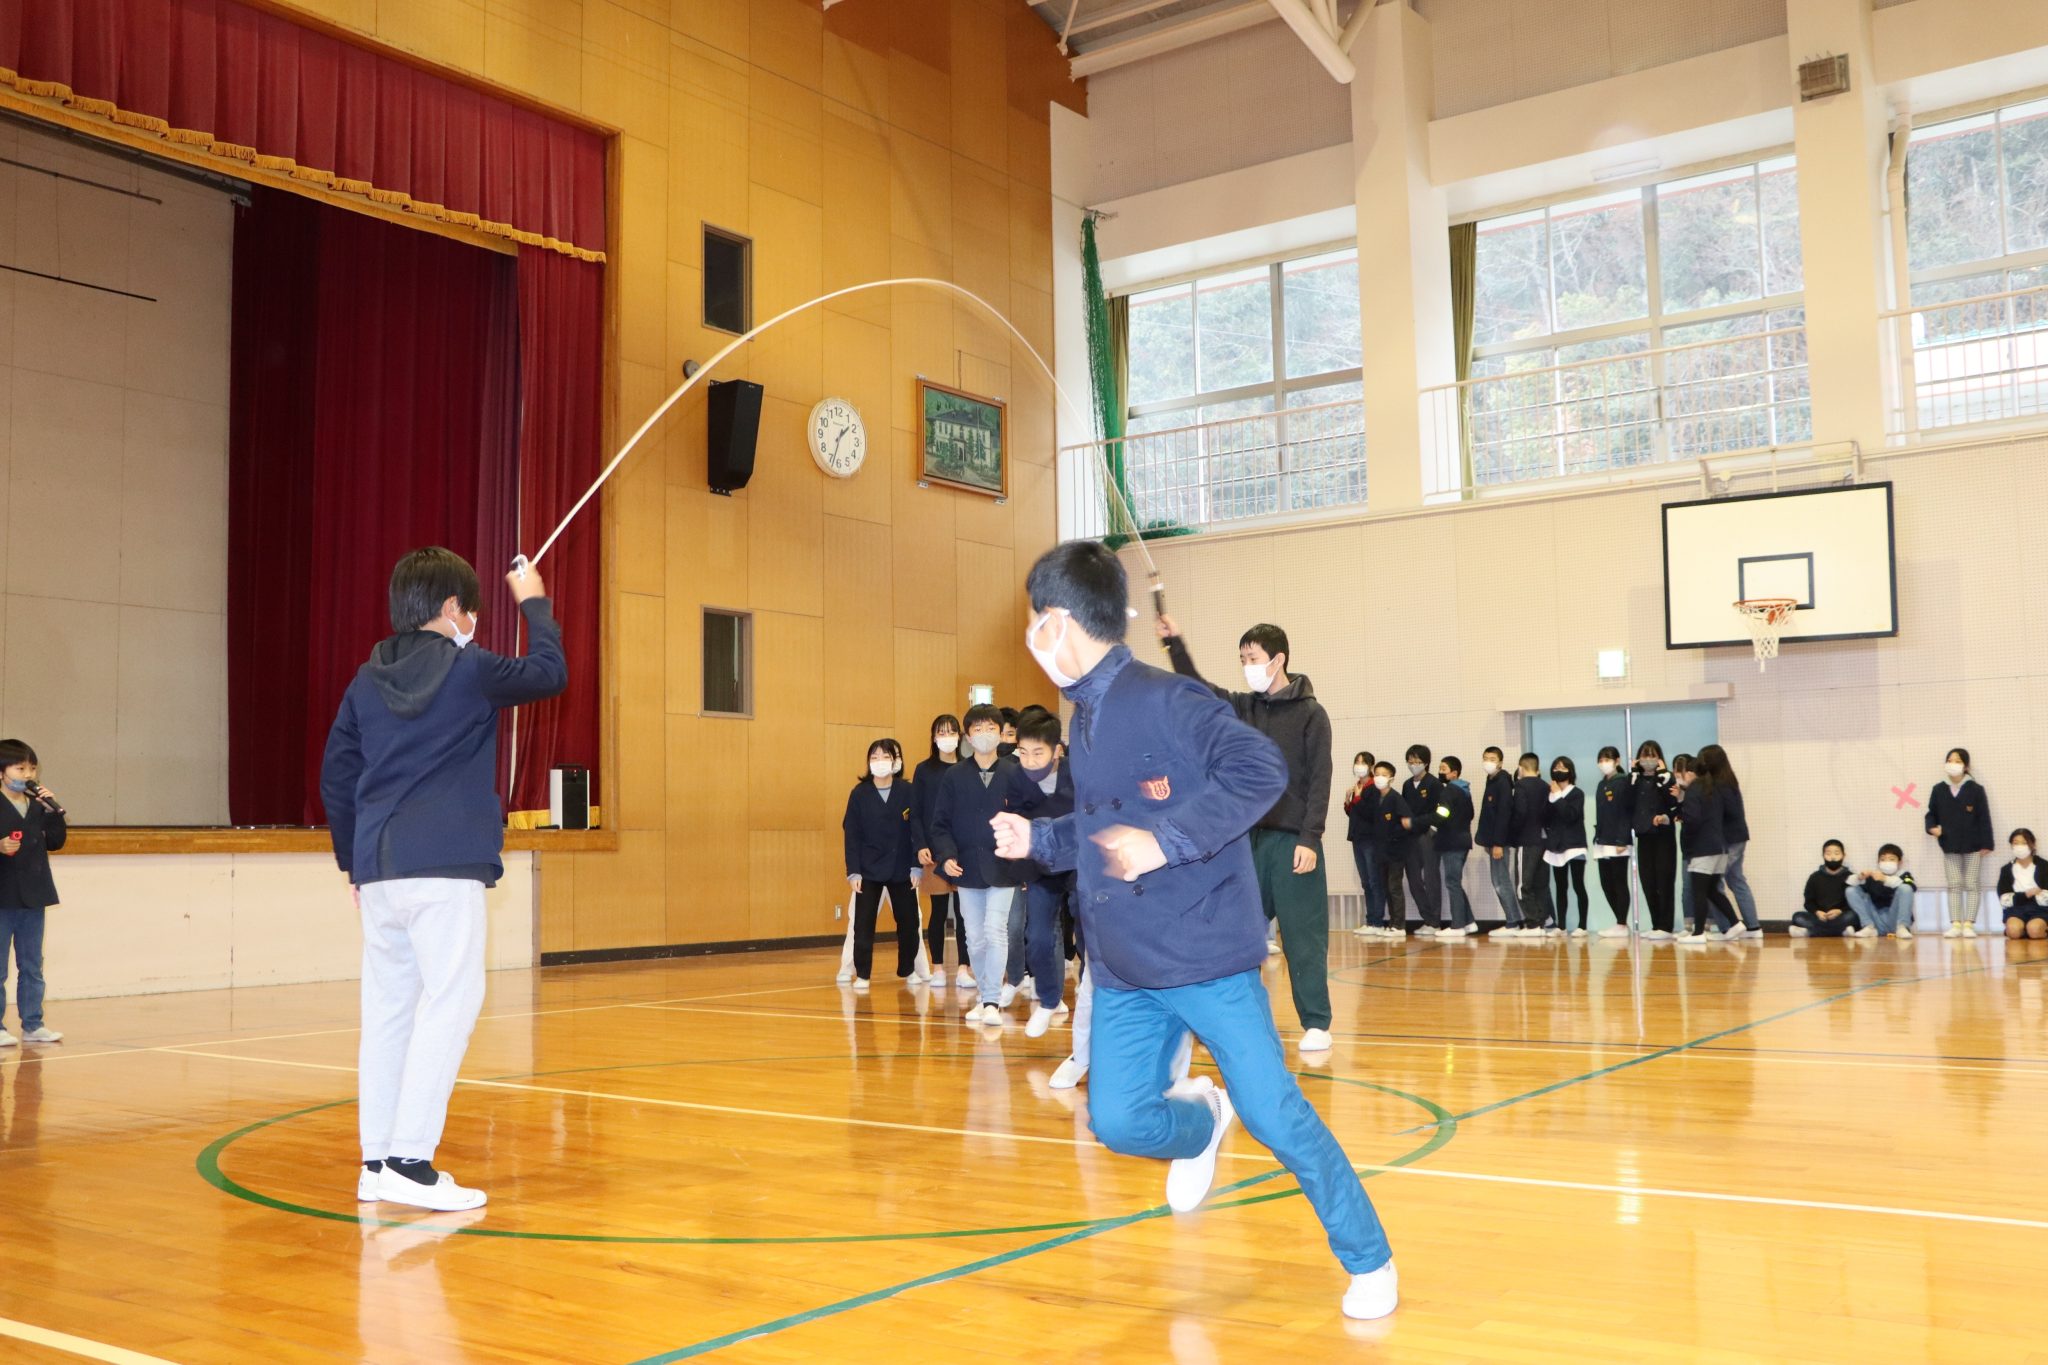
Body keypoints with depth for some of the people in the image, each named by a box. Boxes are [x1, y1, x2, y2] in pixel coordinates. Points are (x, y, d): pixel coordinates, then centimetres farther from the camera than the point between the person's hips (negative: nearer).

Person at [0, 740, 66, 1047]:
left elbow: (56, 843, 4)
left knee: (32, 967, 12)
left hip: (33, 898, 6)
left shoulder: (38, 806, 8)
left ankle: (33, 1024, 19)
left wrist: (54, 809, -6)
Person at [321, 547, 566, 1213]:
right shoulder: (469, 668, -4)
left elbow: (336, 775, 15)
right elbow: (549, 674, 9)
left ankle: (377, 1161, 15)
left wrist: (354, 860, 22)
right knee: (449, 1002, -6)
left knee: (388, 1008, 11)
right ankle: (410, 1162, -11)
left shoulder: (368, 680, 13)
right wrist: (535, 603, 22)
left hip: (378, 869, 7)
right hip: (443, 866, -7)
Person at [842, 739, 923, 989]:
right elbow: (851, 834, -3)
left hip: (901, 870, 1)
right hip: (868, 870, -1)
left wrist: (917, 867, -4)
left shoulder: (907, 792, -3)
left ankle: (908, 969, 27)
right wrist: (853, 871, -7)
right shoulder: (859, 793, -3)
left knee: (909, 922, 9)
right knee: (863, 924, -1)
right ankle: (862, 974, 8)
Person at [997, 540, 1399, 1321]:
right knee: (1117, 1121, 0)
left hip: (1205, 956, -7)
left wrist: (1166, 842, -29)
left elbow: (1260, 771, -25)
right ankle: (1198, 1122, 34)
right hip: (1122, 971, 7)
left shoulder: (1161, 700, -15)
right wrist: (1036, 840, 18)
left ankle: (1369, 1262, 15)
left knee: (1271, 1112, -4)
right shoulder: (1084, 722, 12)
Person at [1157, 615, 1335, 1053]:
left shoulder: (1310, 713, -4)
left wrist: (1310, 840, -15)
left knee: (1303, 938, -1)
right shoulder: (1243, 707, 10)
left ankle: (1316, 1024, 8)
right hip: (1249, 838, 5)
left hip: (1293, 840, -5)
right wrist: (1174, 643, -9)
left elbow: (1319, 782, -8)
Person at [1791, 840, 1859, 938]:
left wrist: (1840, 911, -17)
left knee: (1851, 916, -34)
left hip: (1840, 917, -1)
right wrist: (1817, 912, -13)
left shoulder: (1849, 877, 8)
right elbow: (1809, 902, 8)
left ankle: (1808, 931, -41)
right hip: (1820, 917, 1)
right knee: (1798, 916, -24)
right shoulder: (1815, 877, 12)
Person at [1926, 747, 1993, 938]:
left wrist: (1986, 844, -8)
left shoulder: (1976, 790, -5)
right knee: (1954, 885, 4)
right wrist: (1932, 827, -12)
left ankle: (1969, 925, 3)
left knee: (1970, 885, 2)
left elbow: (1984, 819, -4)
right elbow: (1931, 814, 9)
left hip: (1972, 846, -2)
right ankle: (1955, 924, 4)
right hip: (1950, 846, 2)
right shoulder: (1938, 790, 2)